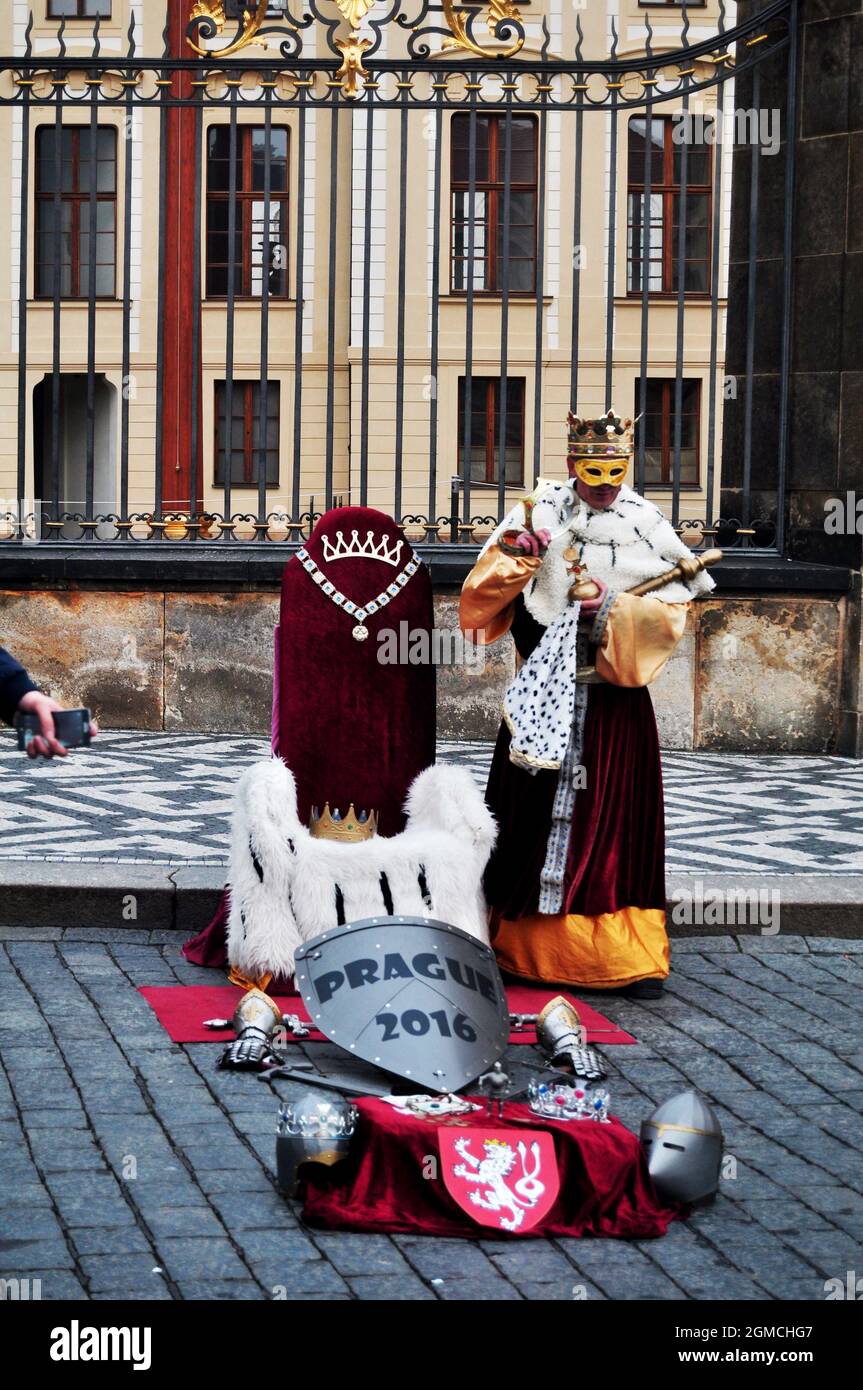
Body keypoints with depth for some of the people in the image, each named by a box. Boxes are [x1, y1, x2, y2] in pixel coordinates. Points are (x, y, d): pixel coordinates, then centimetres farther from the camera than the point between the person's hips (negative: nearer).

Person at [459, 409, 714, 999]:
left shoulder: (648, 528, 1)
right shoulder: (538, 513, 3)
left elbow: (670, 612, -5)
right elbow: (483, 593, -3)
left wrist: (611, 606, -18)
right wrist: (515, 557, -21)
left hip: (617, 706, -1)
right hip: (542, 700, 1)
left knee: (617, 827, 0)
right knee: (534, 820, 5)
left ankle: (633, 960, 2)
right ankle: (522, 947, 16)